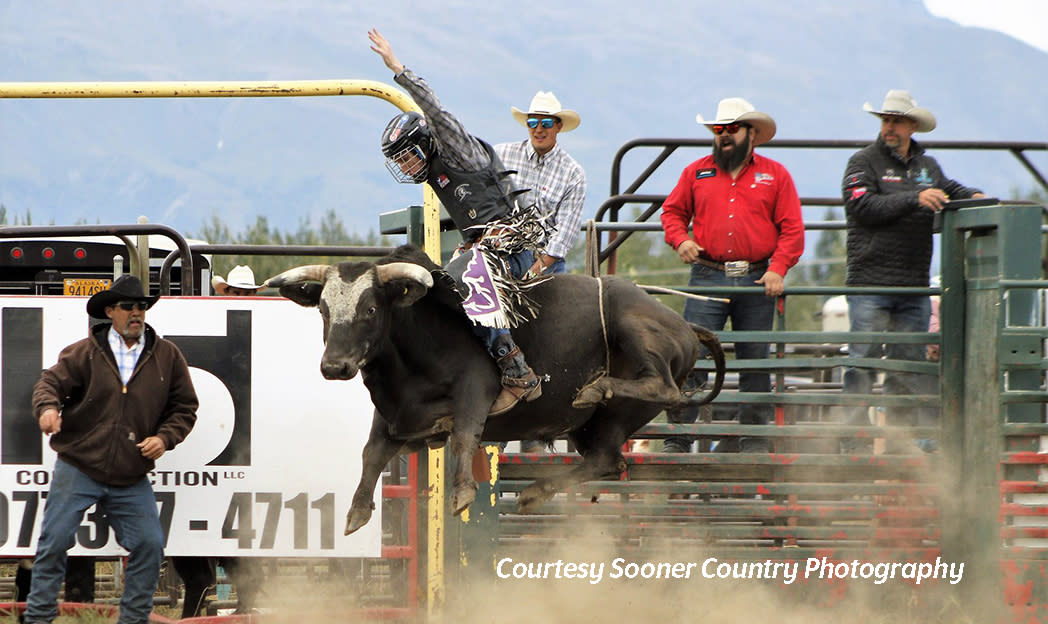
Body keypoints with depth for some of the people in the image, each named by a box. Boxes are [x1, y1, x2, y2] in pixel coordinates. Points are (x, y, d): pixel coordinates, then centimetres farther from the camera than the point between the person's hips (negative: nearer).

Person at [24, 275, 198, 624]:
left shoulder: (167, 356, 6)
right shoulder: (84, 353, -1)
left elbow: (184, 408, 11)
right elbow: (51, 382, -3)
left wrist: (165, 438, -6)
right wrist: (48, 407, -26)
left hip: (132, 480, 2)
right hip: (77, 469, -2)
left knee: (149, 545, -2)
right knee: (54, 542, -4)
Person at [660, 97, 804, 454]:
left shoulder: (775, 176, 7)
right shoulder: (696, 173, 11)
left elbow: (792, 229, 3)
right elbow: (673, 211, 19)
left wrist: (777, 268, -10)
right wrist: (680, 239, -2)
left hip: (757, 282, 0)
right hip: (707, 277, 0)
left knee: (755, 362, 5)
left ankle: (754, 436, 14)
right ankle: (678, 436, -6)